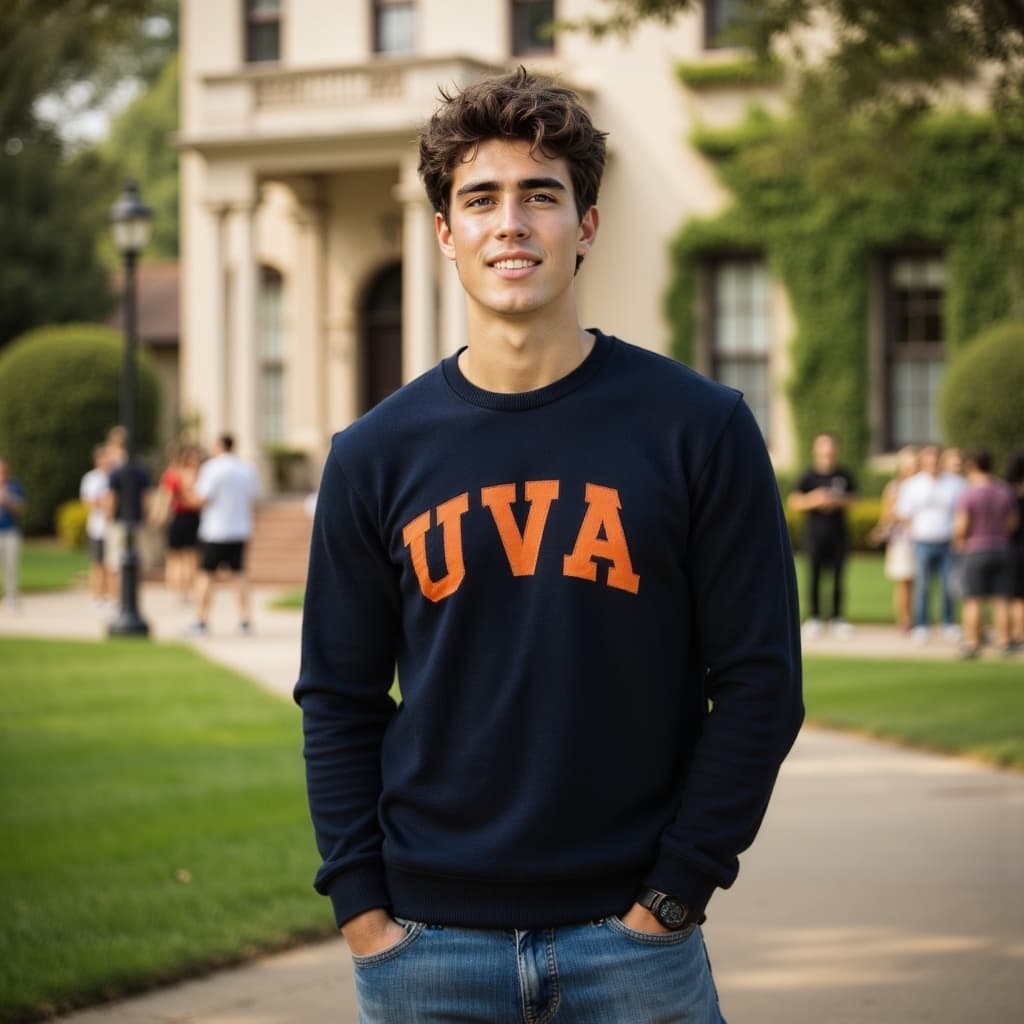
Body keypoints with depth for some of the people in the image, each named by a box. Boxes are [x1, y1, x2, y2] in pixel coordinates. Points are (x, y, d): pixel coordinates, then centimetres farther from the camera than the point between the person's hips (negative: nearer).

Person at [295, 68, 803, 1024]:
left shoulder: (698, 428, -3)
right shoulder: (376, 454, 3)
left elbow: (757, 680, -2)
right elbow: (338, 700, 7)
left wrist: (676, 893, -7)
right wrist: (360, 906, -2)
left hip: (632, 940, -1)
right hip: (424, 945, 2)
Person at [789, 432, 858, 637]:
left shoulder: (843, 475, 5)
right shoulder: (808, 476, -3)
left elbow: (853, 497, 12)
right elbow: (795, 501, -5)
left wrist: (839, 501, -7)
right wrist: (814, 500, -19)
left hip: (838, 531, 2)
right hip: (815, 531, -2)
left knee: (837, 575, 4)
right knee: (814, 574, -1)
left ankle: (837, 618, 9)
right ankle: (814, 617, 7)